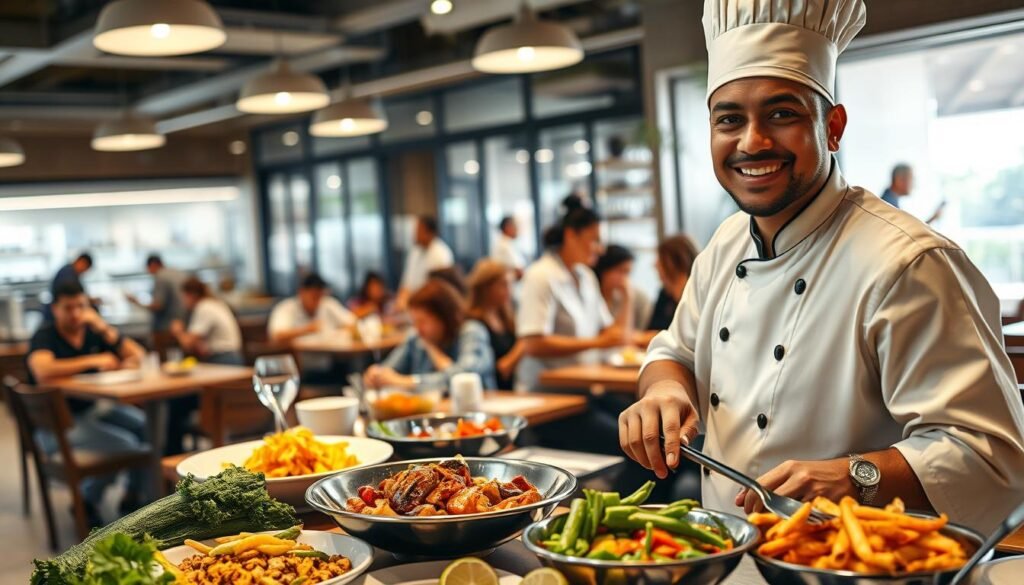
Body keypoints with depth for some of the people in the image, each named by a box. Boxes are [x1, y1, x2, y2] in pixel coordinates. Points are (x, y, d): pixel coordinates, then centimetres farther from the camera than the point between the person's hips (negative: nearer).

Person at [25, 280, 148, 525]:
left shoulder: (94, 331, 5)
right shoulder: (44, 337, -10)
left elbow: (138, 356, 2)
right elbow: (43, 372, -32)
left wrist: (106, 331, -14)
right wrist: (93, 361, -27)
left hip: (92, 409, 6)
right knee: (124, 445, -26)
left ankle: (134, 496, 6)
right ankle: (86, 503, -1)